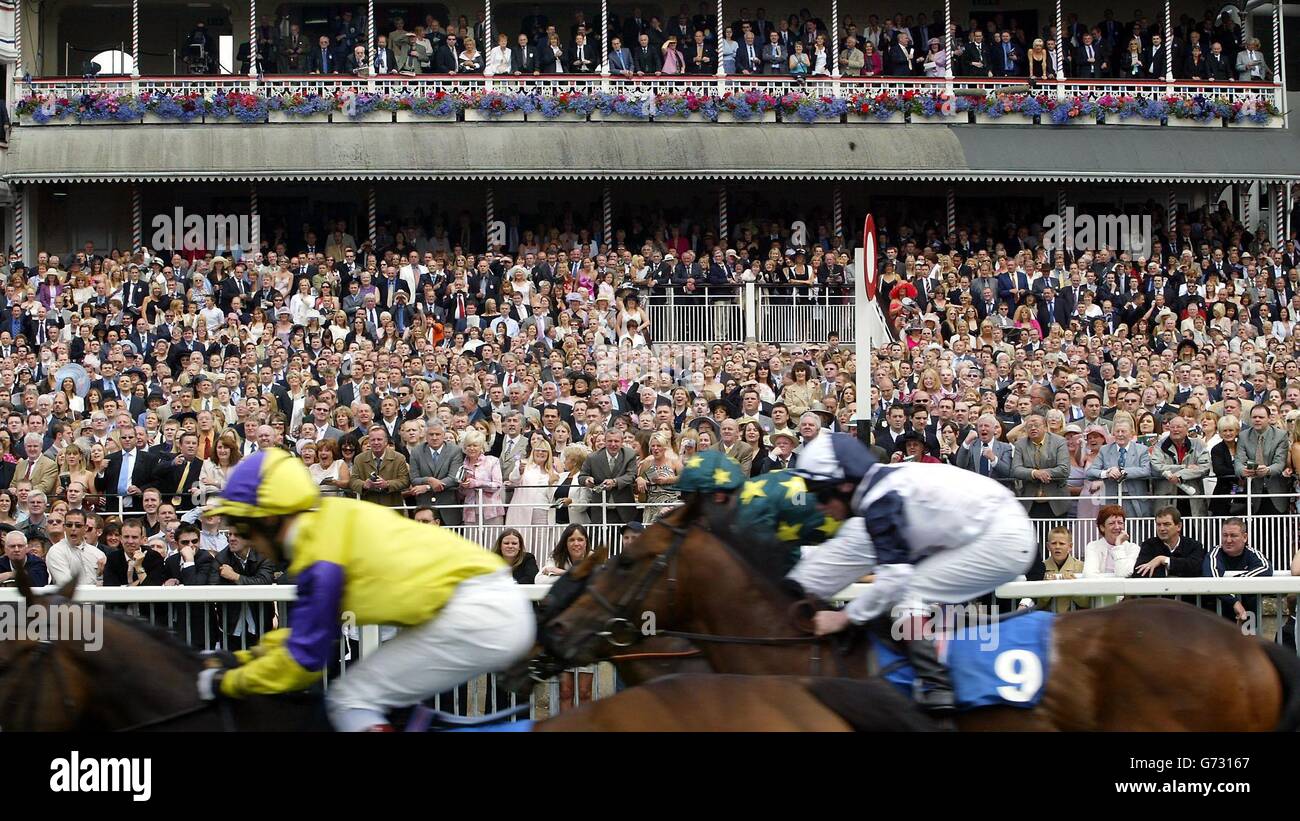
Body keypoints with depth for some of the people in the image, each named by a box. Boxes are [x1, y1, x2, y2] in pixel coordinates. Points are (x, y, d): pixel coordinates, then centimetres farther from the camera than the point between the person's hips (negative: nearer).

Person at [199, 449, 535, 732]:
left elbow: (305, 658, -5)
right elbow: (312, 626, 26)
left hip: (474, 616, -9)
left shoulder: (322, 559, -11)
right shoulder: (335, 520, 15)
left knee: (350, 700, -1)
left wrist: (227, 682, 8)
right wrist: (249, 659, 29)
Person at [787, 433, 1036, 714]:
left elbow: (894, 576, -22)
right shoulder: (881, 486, 11)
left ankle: (937, 692, -14)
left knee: (903, 594, -9)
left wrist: (844, 617, -13)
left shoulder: (881, 502, -19)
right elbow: (844, 552, 18)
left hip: (1002, 541, -10)